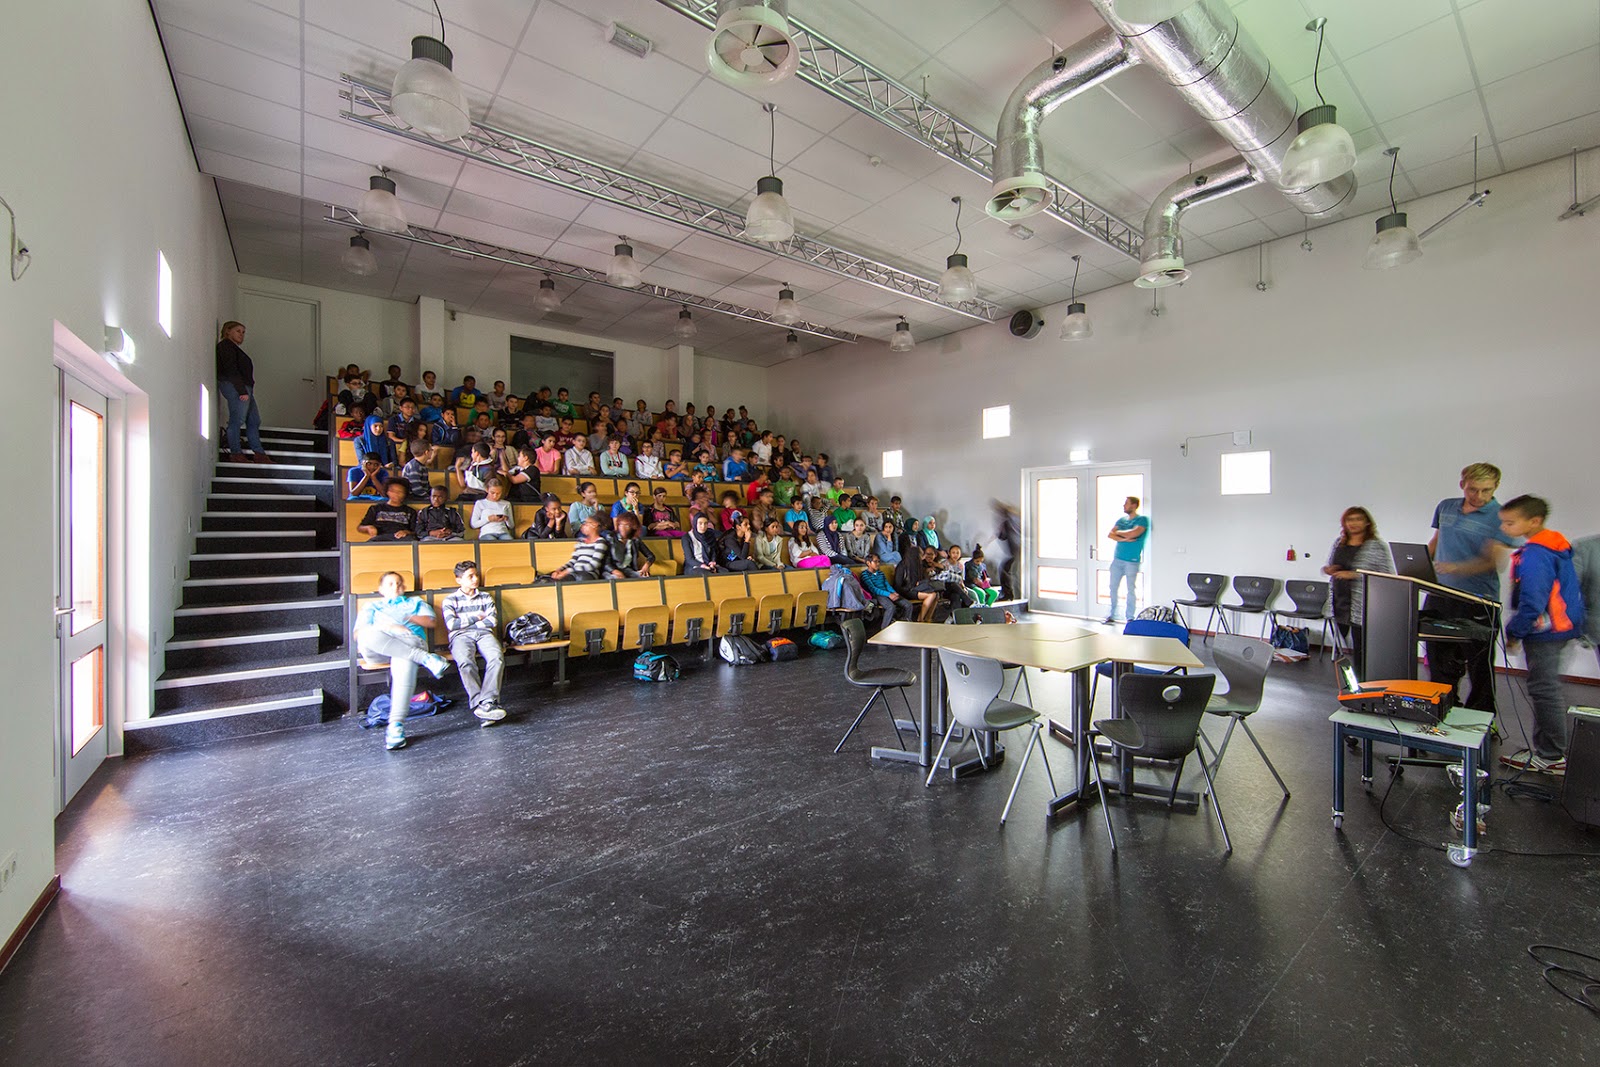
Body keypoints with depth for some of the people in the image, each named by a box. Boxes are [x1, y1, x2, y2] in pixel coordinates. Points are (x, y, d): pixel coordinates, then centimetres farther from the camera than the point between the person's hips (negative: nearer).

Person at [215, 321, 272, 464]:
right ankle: (236, 454, -6)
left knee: (254, 421, 8)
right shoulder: (226, 345, -4)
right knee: (237, 420, -9)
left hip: (244, 388, 10)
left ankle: (259, 454, 8)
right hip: (234, 387, -10)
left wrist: (246, 390, 12)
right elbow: (230, 370, -14)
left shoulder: (233, 348, 25)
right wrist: (242, 391, -20)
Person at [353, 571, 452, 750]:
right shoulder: (372, 605, 33)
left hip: (410, 640, -1)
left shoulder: (415, 602, 35)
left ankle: (395, 726, -45)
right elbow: (357, 633, 13)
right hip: (378, 648, 1)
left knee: (405, 664, -38)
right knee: (368, 635, -38)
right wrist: (389, 627, -4)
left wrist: (408, 618, 1)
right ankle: (426, 658, -40)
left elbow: (430, 622, 17)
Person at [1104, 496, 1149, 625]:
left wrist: (1118, 532, -2)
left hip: (1132, 561, -5)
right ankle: (1111, 615, 16)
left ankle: (1130, 618, 8)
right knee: (1113, 587, 7)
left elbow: (1133, 533, -19)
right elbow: (1109, 534, 3)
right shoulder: (1121, 520, 14)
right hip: (1117, 559, 5)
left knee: (1131, 589, 0)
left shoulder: (1143, 520, -3)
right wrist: (1125, 538, -12)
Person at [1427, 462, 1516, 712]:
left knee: (1479, 667, 5)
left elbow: (1494, 560, -16)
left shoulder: (1500, 516, -7)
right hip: (1439, 596, 5)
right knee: (1440, 663, 13)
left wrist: (1456, 568, -30)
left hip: (1477, 601, -4)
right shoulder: (1446, 507, 9)